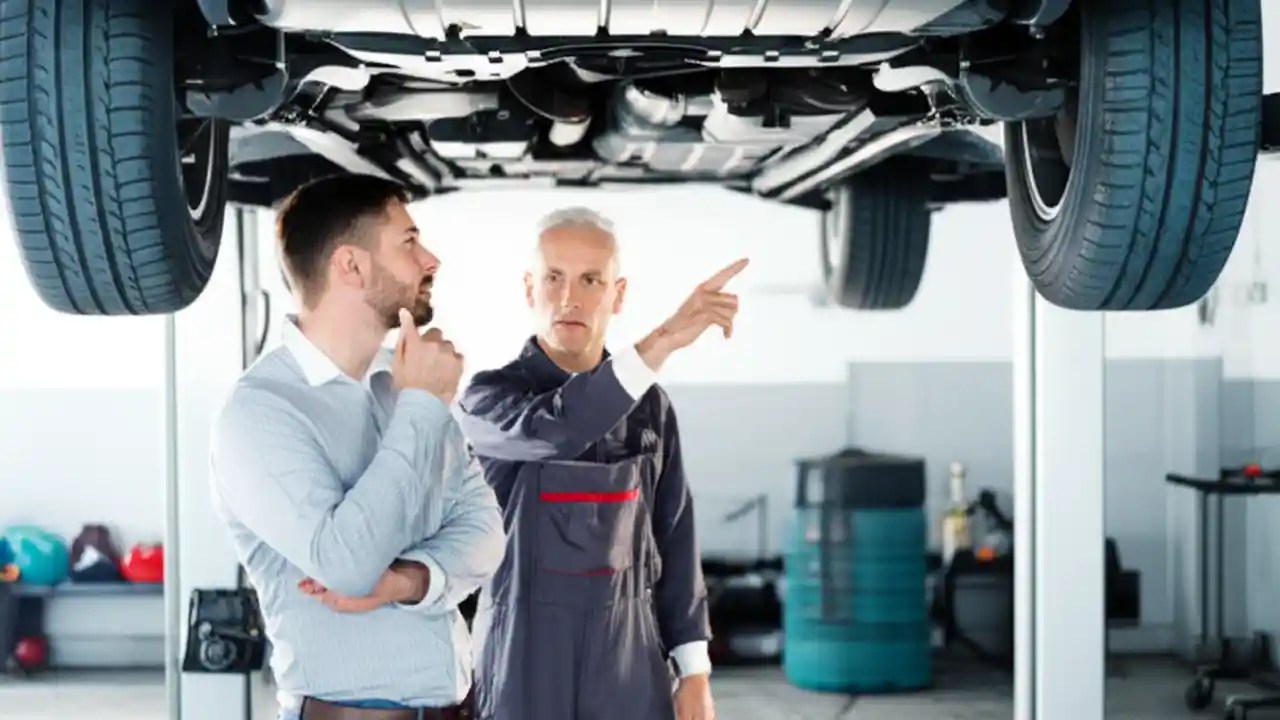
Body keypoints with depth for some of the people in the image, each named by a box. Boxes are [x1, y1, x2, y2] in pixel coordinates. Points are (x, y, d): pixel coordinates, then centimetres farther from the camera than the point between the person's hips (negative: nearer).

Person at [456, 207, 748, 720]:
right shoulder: (490, 399, -7)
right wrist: (663, 340, -38)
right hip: (527, 661, -3)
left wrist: (694, 672, 4)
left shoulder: (649, 407, 6)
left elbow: (674, 542, 9)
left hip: (629, 664, 3)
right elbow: (553, 429, -31)